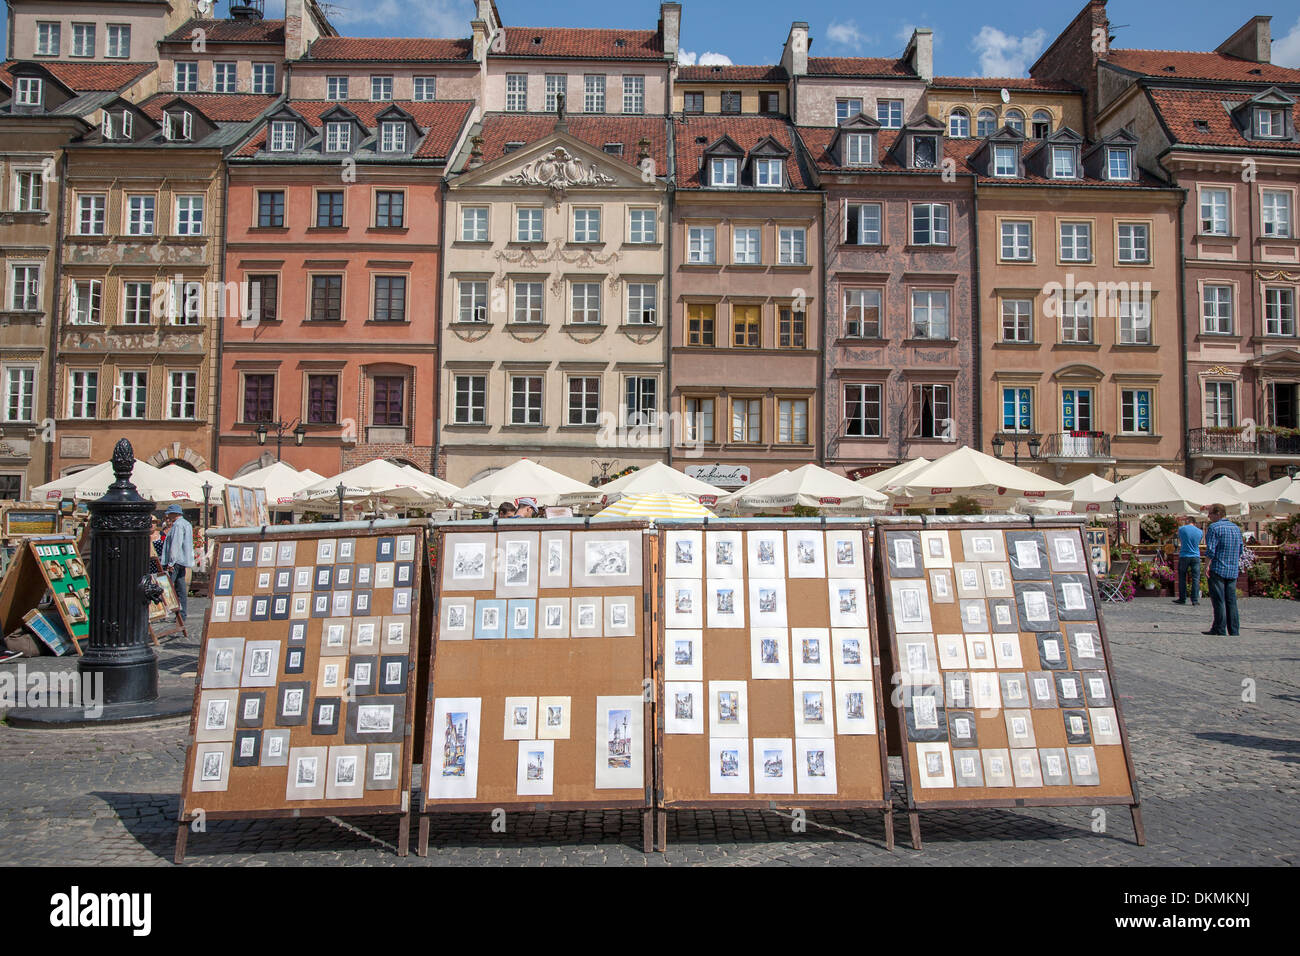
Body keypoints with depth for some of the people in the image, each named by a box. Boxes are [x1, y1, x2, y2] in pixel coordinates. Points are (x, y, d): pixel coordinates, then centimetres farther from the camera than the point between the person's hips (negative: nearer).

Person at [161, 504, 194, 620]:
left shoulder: (178, 525, -12)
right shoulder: (187, 524, 19)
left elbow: (175, 545, -19)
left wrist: (171, 562, -19)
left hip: (175, 561, -10)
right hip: (183, 562, 10)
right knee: (181, 588, 9)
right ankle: (183, 613, 9)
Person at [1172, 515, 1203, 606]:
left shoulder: (1182, 529, -6)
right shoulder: (1199, 531, 0)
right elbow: (1198, 543, 14)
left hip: (1184, 556, -1)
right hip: (1196, 557, 1)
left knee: (1182, 578, 8)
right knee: (1195, 579, 3)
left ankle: (1182, 599, 10)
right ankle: (1195, 600, 1)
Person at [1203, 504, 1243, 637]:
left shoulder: (1214, 527, -9)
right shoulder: (1236, 528, 13)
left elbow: (1210, 550, -15)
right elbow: (1241, 549, 16)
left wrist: (1207, 565, -10)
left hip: (1218, 568, -7)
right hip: (1233, 570, 7)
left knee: (1218, 600, -4)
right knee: (1231, 600, 8)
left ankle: (1219, 629, -4)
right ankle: (1233, 630, 8)